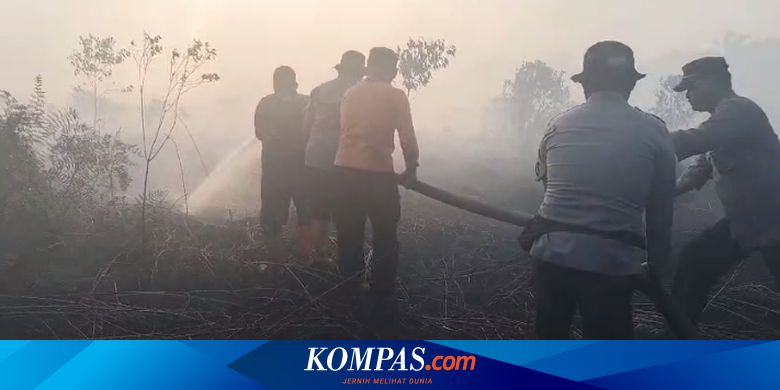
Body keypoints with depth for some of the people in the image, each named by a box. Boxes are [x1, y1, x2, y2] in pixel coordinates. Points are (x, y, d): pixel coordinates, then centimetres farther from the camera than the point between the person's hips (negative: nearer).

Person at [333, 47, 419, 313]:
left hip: (346, 169, 5)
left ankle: (349, 290, 24)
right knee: (385, 238, 8)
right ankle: (380, 298, 9)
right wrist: (411, 170, 9)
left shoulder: (350, 93, 11)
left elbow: (346, 130, 11)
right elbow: (408, 139, -5)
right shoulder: (396, 96, -2)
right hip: (378, 172, -5)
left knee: (349, 235, 15)